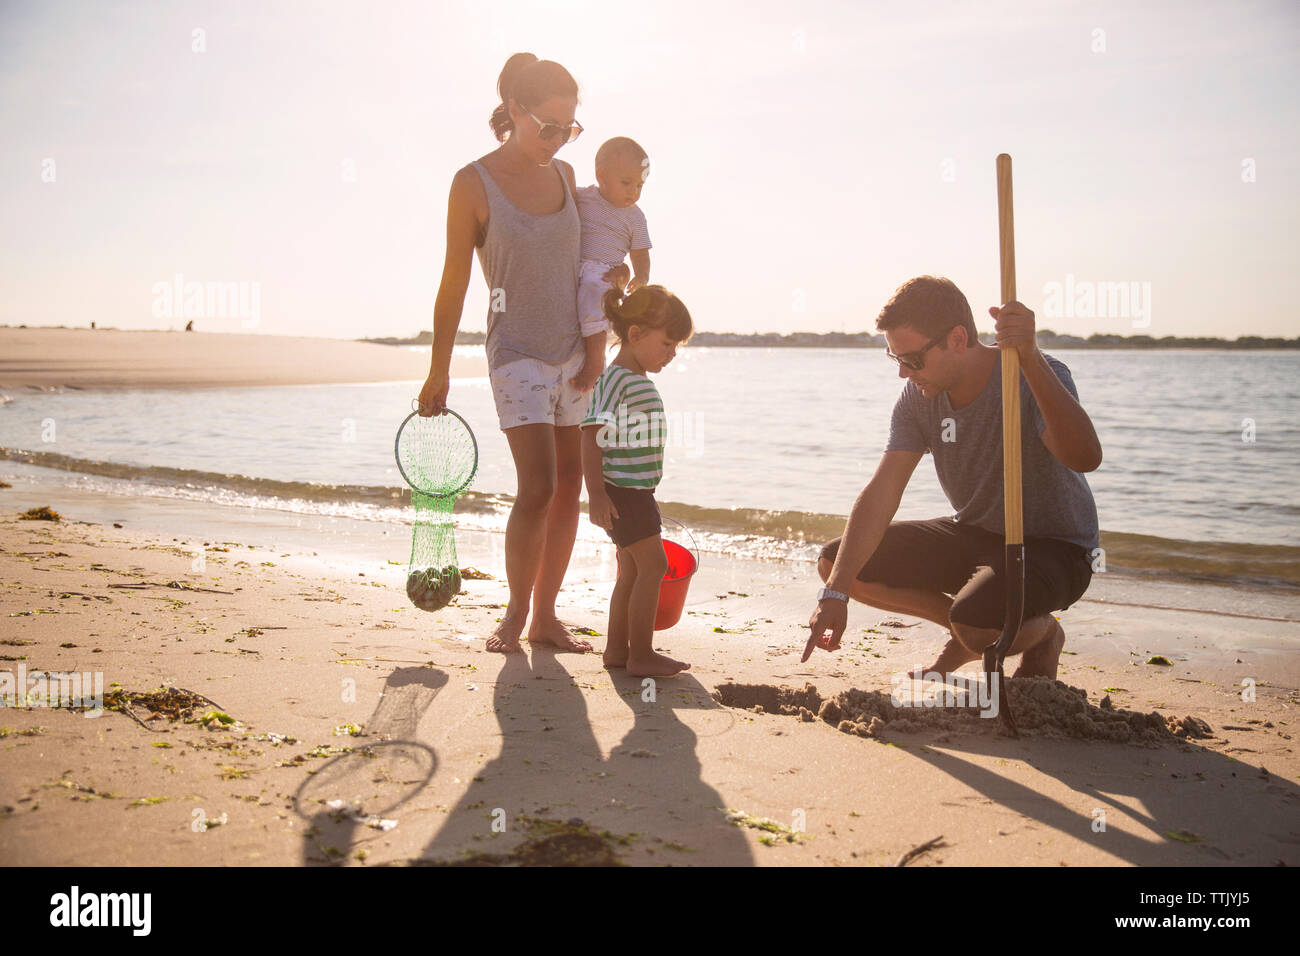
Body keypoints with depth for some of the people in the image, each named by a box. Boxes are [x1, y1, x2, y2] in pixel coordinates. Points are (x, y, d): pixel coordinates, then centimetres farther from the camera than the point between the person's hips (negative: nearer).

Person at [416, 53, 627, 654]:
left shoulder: (563, 174, 6)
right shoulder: (473, 183, -9)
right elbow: (454, 284, -5)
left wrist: (612, 276, 1)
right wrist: (438, 373, -3)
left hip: (575, 350, 6)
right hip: (518, 353, -5)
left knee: (570, 486, 4)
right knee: (538, 487, -15)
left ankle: (545, 617, 16)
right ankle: (514, 614, 5)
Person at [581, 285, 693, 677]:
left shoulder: (641, 382, 15)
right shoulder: (614, 379, -16)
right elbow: (592, 435, -22)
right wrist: (596, 493, -26)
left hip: (638, 491, 10)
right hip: (621, 492, -10)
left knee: (631, 571, 13)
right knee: (653, 564, -9)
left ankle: (617, 649, 21)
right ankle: (641, 654, -3)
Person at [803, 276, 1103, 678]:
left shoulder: (1037, 378, -26)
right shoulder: (918, 398, -9)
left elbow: (1085, 458, -45)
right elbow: (880, 494, -14)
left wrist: (1029, 358, -56)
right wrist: (834, 593, -24)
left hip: (1053, 549, -6)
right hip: (974, 536, 6)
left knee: (974, 622, -36)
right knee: (835, 562, -5)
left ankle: (1040, 634, 3)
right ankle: (971, 637, 9)